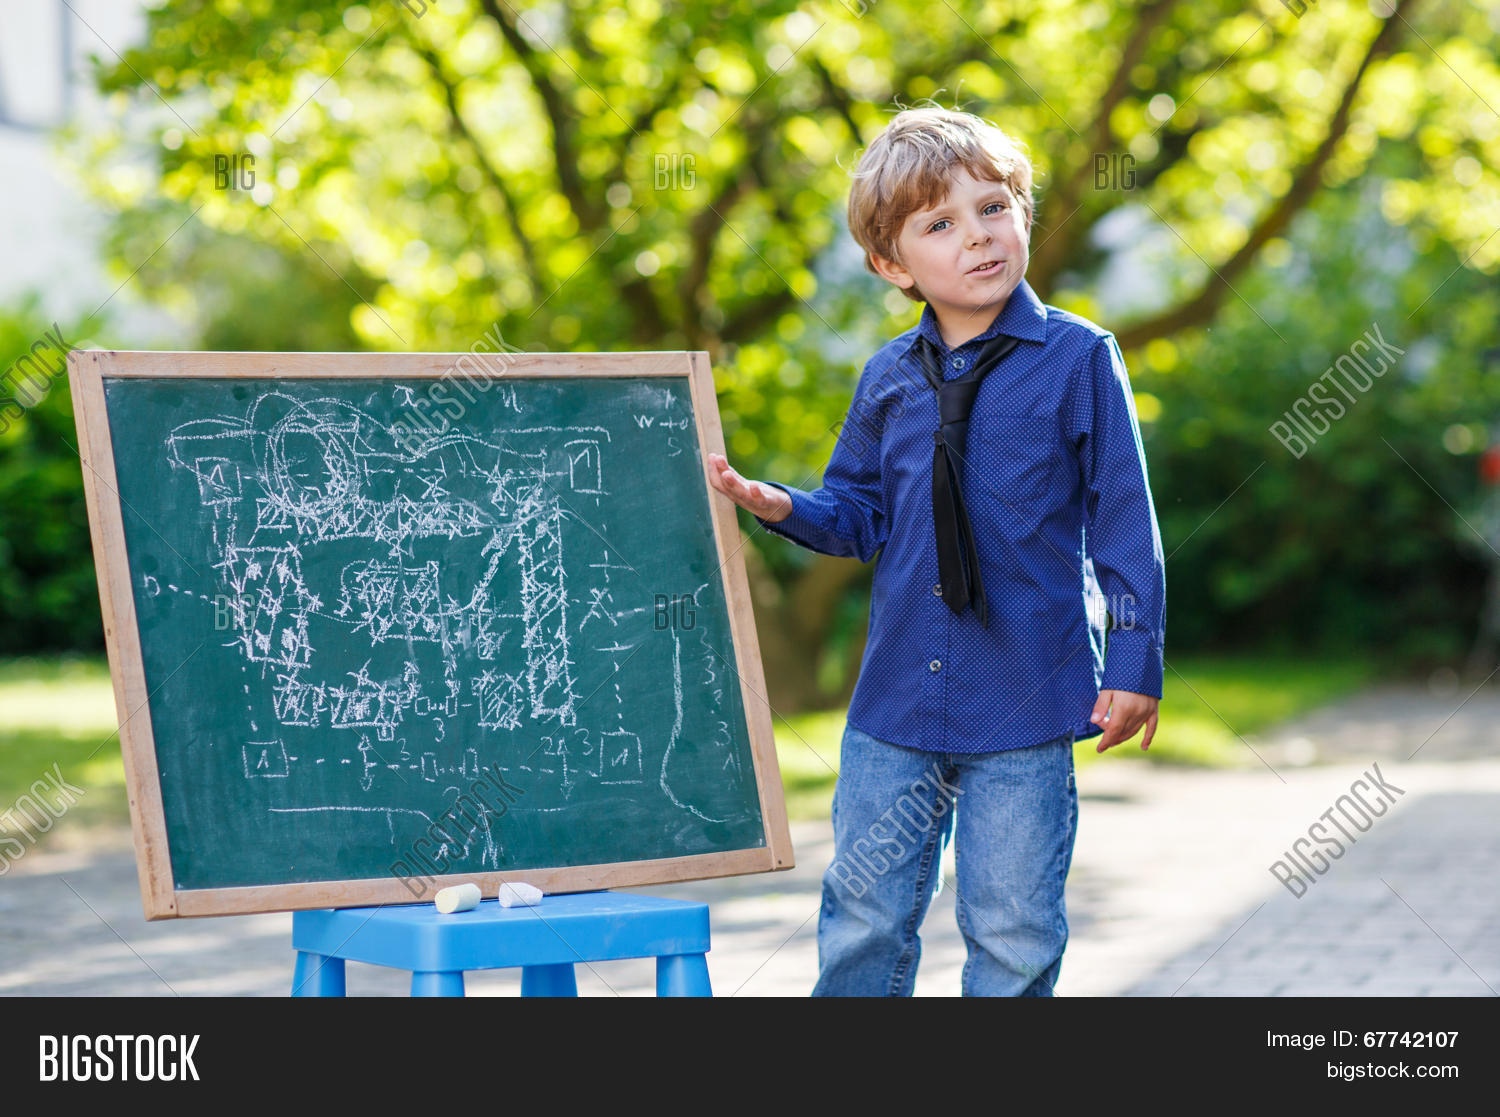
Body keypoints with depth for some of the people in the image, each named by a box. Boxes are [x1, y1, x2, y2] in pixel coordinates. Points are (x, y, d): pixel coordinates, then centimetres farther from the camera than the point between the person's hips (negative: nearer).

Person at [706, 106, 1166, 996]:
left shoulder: (1079, 359, -5)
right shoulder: (890, 379, 6)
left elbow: (1124, 521, -4)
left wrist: (1135, 657, -7)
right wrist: (781, 505, -5)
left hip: (1026, 698, -3)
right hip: (898, 694, 4)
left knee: (1013, 931, 4)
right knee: (864, 917, 8)